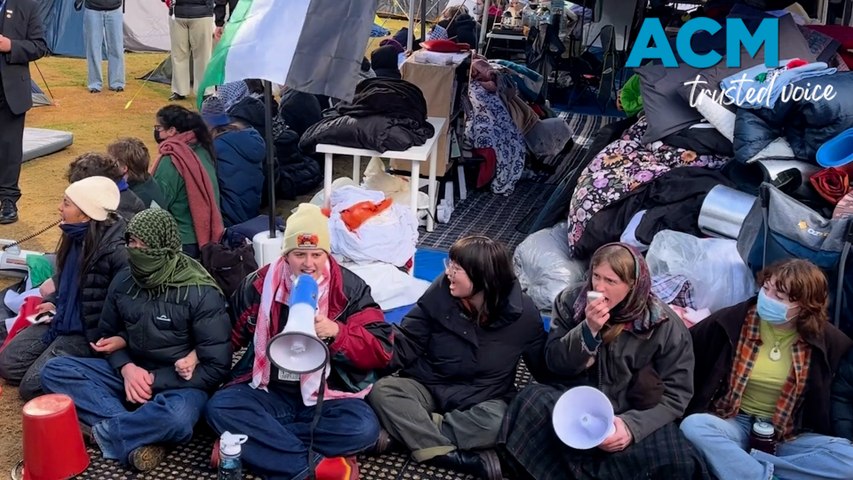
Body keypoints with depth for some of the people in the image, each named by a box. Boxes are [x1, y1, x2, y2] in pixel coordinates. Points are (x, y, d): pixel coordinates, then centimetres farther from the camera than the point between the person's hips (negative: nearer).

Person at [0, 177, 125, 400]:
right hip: (62, 319, 8)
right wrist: (54, 302, 6)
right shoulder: (76, 236, -1)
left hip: (89, 331, -8)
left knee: (32, 386, -13)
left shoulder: (116, 250, -27)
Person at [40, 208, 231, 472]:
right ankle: (137, 440, -25)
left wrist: (155, 380, -19)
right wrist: (126, 368, -10)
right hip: (130, 372, 6)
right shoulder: (123, 281, -2)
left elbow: (216, 366, -16)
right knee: (55, 370, -13)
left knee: (176, 418, -40)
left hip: (178, 383, -6)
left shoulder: (201, 293, -18)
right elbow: (108, 335, 12)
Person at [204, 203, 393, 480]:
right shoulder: (259, 285, 1)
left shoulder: (350, 289, -5)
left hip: (328, 395, -2)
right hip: (268, 392, 2)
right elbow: (227, 335, 15)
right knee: (219, 407, -25)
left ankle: (250, 439, -21)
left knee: (364, 428, -30)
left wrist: (336, 332, -24)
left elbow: (381, 352, -10)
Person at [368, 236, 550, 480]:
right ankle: (462, 457, -30)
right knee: (382, 391, -27)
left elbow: (544, 365, 1)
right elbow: (405, 347, -8)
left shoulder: (522, 313, -12)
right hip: (428, 387, 2)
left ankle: (406, 432, -23)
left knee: (496, 423, -36)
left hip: (483, 399, -2)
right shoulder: (439, 294, -11)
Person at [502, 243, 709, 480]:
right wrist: (588, 329, -20)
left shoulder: (664, 325, -8)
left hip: (632, 415, -1)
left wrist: (633, 425, -23)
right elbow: (555, 363, -3)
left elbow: (676, 394, -8)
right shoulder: (571, 301, -2)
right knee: (532, 399, -31)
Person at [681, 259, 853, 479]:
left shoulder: (826, 340, -5)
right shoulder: (731, 321, -10)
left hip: (788, 435, 2)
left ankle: (733, 462, -25)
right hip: (734, 424, -1)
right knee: (693, 426, -34)